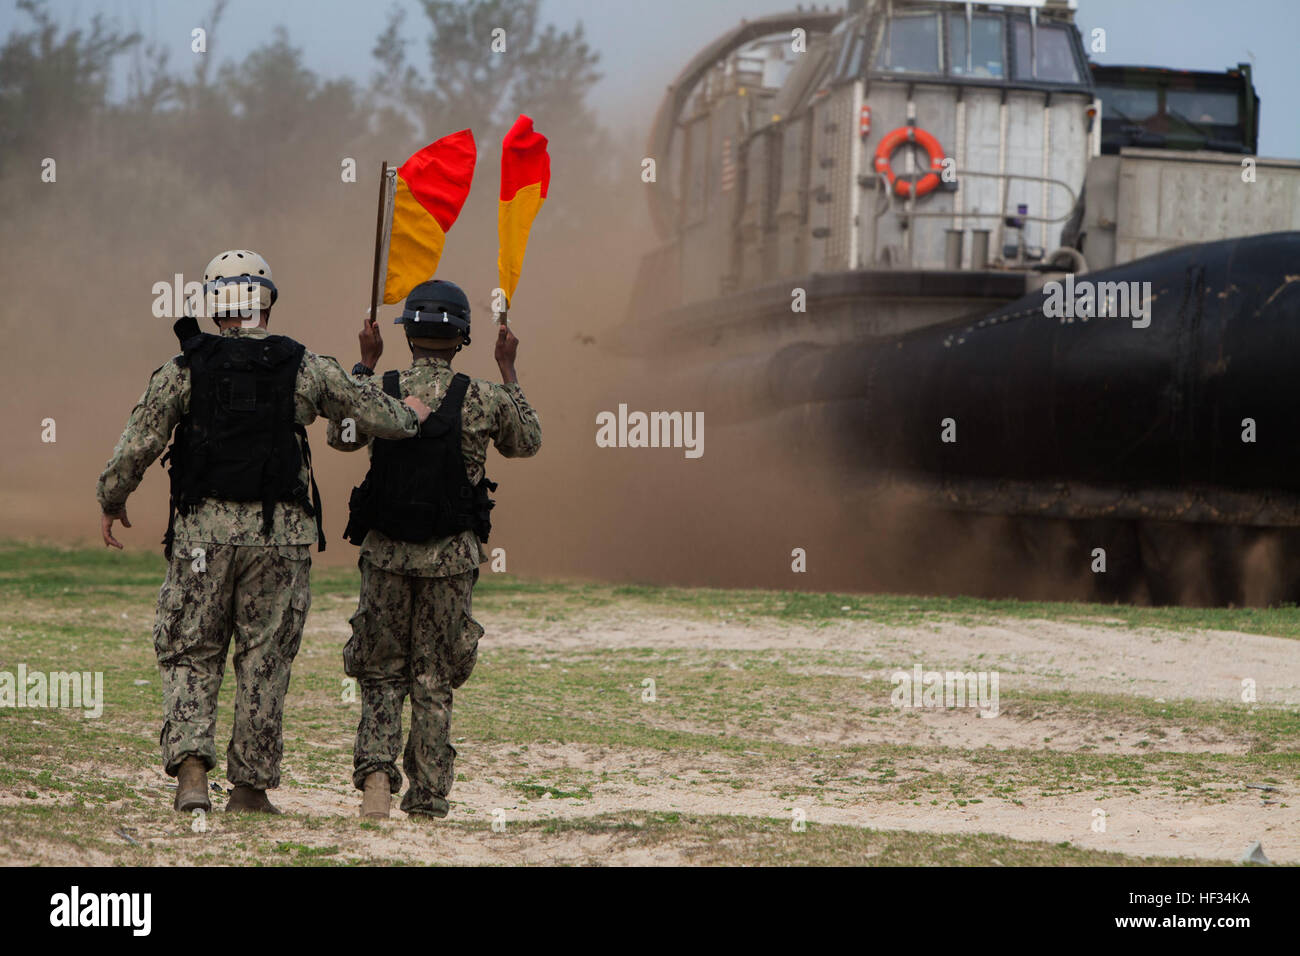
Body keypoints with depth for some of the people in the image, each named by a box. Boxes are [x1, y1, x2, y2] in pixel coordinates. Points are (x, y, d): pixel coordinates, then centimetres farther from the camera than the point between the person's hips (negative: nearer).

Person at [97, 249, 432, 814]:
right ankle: (251, 787, 12)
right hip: (280, 534, 0)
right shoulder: (304, 370, 2)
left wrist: (111, 503, 15)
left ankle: (190, 764, -11)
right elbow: (377, 415, 9)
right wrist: (412, 417, 32)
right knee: (264, 662, 9)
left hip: (203, 529, 0)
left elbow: (135, 447, -2)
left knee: (190, 654, 9)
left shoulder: (184, 371, -1)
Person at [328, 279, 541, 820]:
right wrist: (508, 371, 20)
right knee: (434, 679, 9)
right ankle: (427, 796, 9)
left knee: (382, 673, 12)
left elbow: (340, 436, 18)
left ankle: (376, 768, -11)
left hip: (385, 552, 0)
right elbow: (526, 443, 14)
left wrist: (366, 364, 20)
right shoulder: (483, 399, -6)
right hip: (451, 558, 0)